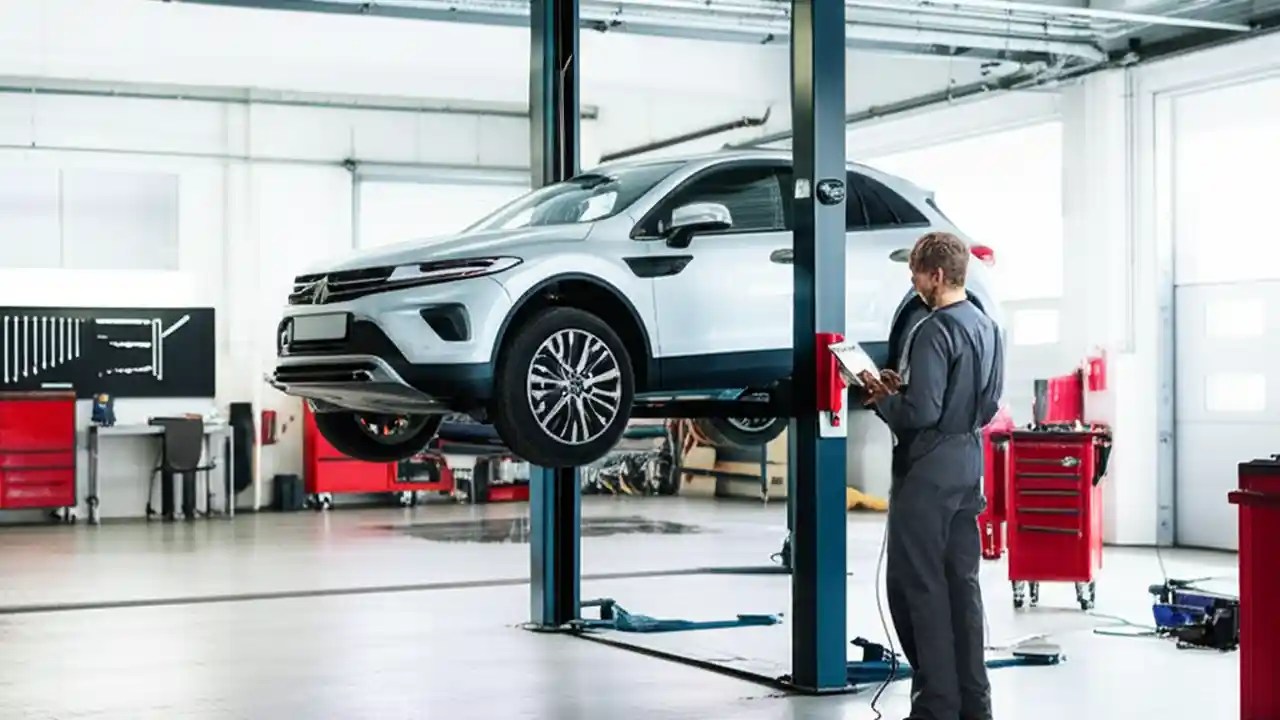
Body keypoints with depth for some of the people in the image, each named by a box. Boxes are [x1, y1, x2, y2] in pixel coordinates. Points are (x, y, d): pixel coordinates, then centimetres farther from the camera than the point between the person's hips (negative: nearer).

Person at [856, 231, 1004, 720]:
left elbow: (921, 412, -24)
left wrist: (882, 399, -4)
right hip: (969, 463, 9)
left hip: (928, 468, -9)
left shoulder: (933, 331, -18)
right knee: (962, 582, 13)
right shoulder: (986, 327, 10)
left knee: (917, 584, -1)